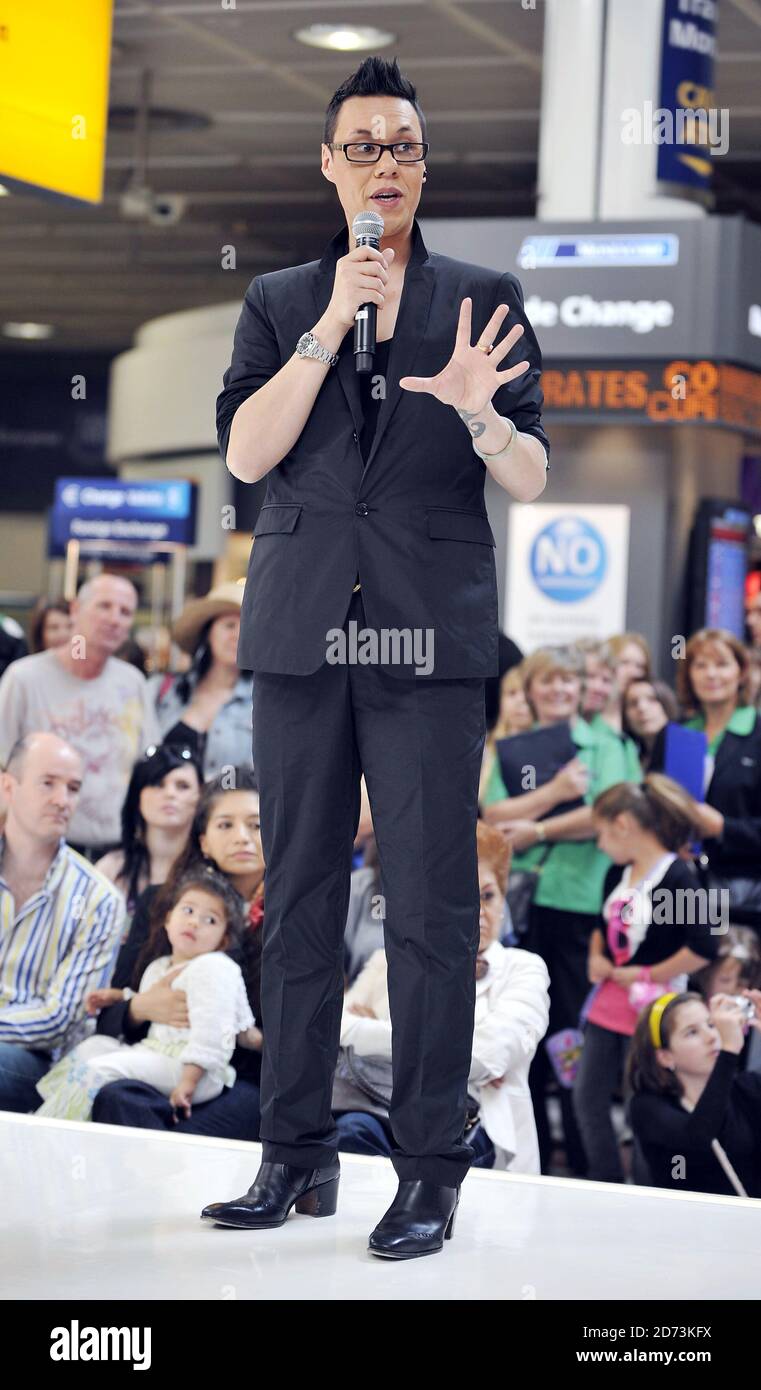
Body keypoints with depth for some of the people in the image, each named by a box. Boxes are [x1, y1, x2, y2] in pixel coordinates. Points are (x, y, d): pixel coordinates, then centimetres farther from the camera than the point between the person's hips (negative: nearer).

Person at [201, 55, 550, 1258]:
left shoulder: (484, 298, 9)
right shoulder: (280, 302, 13)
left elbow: (530, 479, 4)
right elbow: (244, 451, -1)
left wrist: (478, 412, -18)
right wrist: (330, 327, -10)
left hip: (429, 636, -2)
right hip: (303, 629, 2)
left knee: (431, 903, -6)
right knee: (299, 900, 5)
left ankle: (431, 1174, -1)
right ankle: (296, 1157, 13)